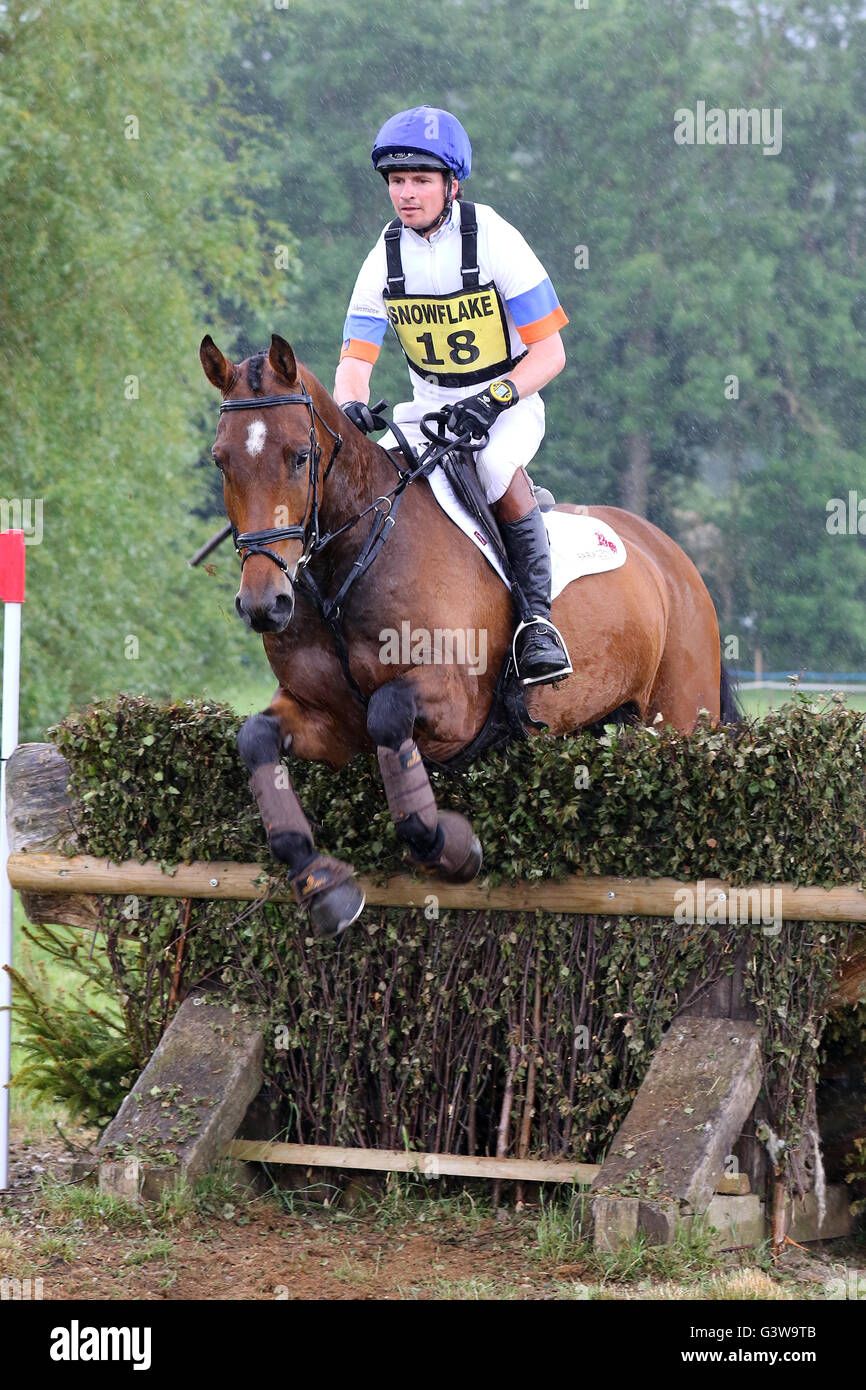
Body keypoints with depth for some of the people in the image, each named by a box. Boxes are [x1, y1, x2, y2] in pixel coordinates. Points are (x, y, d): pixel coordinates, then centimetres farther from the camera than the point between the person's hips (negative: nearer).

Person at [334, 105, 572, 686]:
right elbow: (356, 357, -3)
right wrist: (350, 403, -27)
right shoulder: (386, 257, -2)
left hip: (510, 402, -5)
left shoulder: (493, 240, -14)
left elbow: (550, 352, -14)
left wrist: (492, 400, -30)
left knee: (496, 466, -36)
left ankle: (537, 615, -26)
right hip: (429, 408, 5)